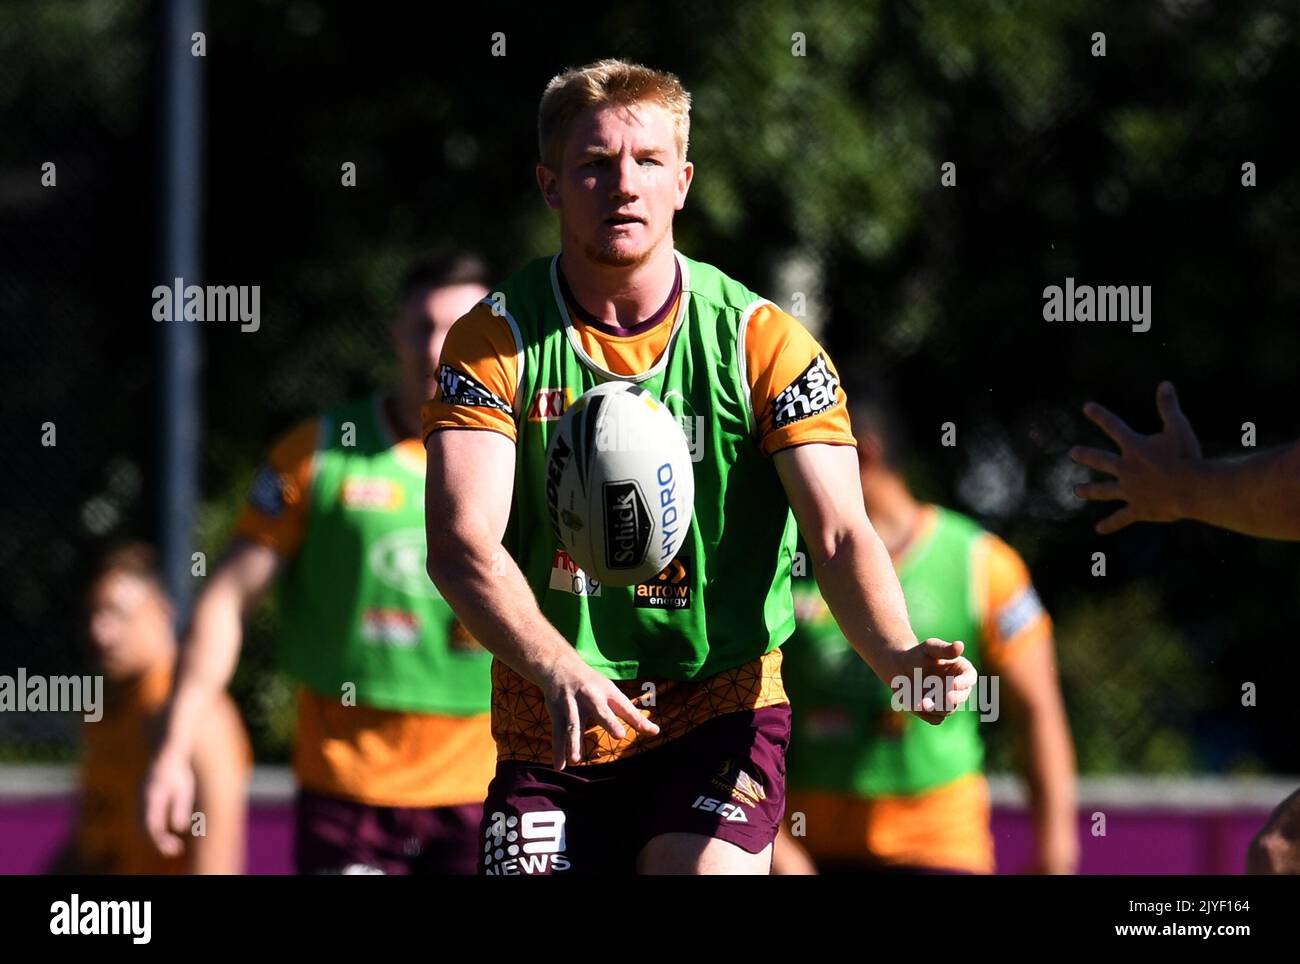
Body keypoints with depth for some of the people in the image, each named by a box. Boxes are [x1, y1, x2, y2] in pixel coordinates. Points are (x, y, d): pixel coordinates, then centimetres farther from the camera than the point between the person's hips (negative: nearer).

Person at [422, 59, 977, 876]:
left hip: (721, 712, -1)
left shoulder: (763, 341, -4)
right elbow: (462, 545, -15)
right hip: (548, 734, 1)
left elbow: (841, 534, -11)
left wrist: (896, 652, -32)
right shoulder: (496, 340, -4)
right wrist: (558, 669, -34)